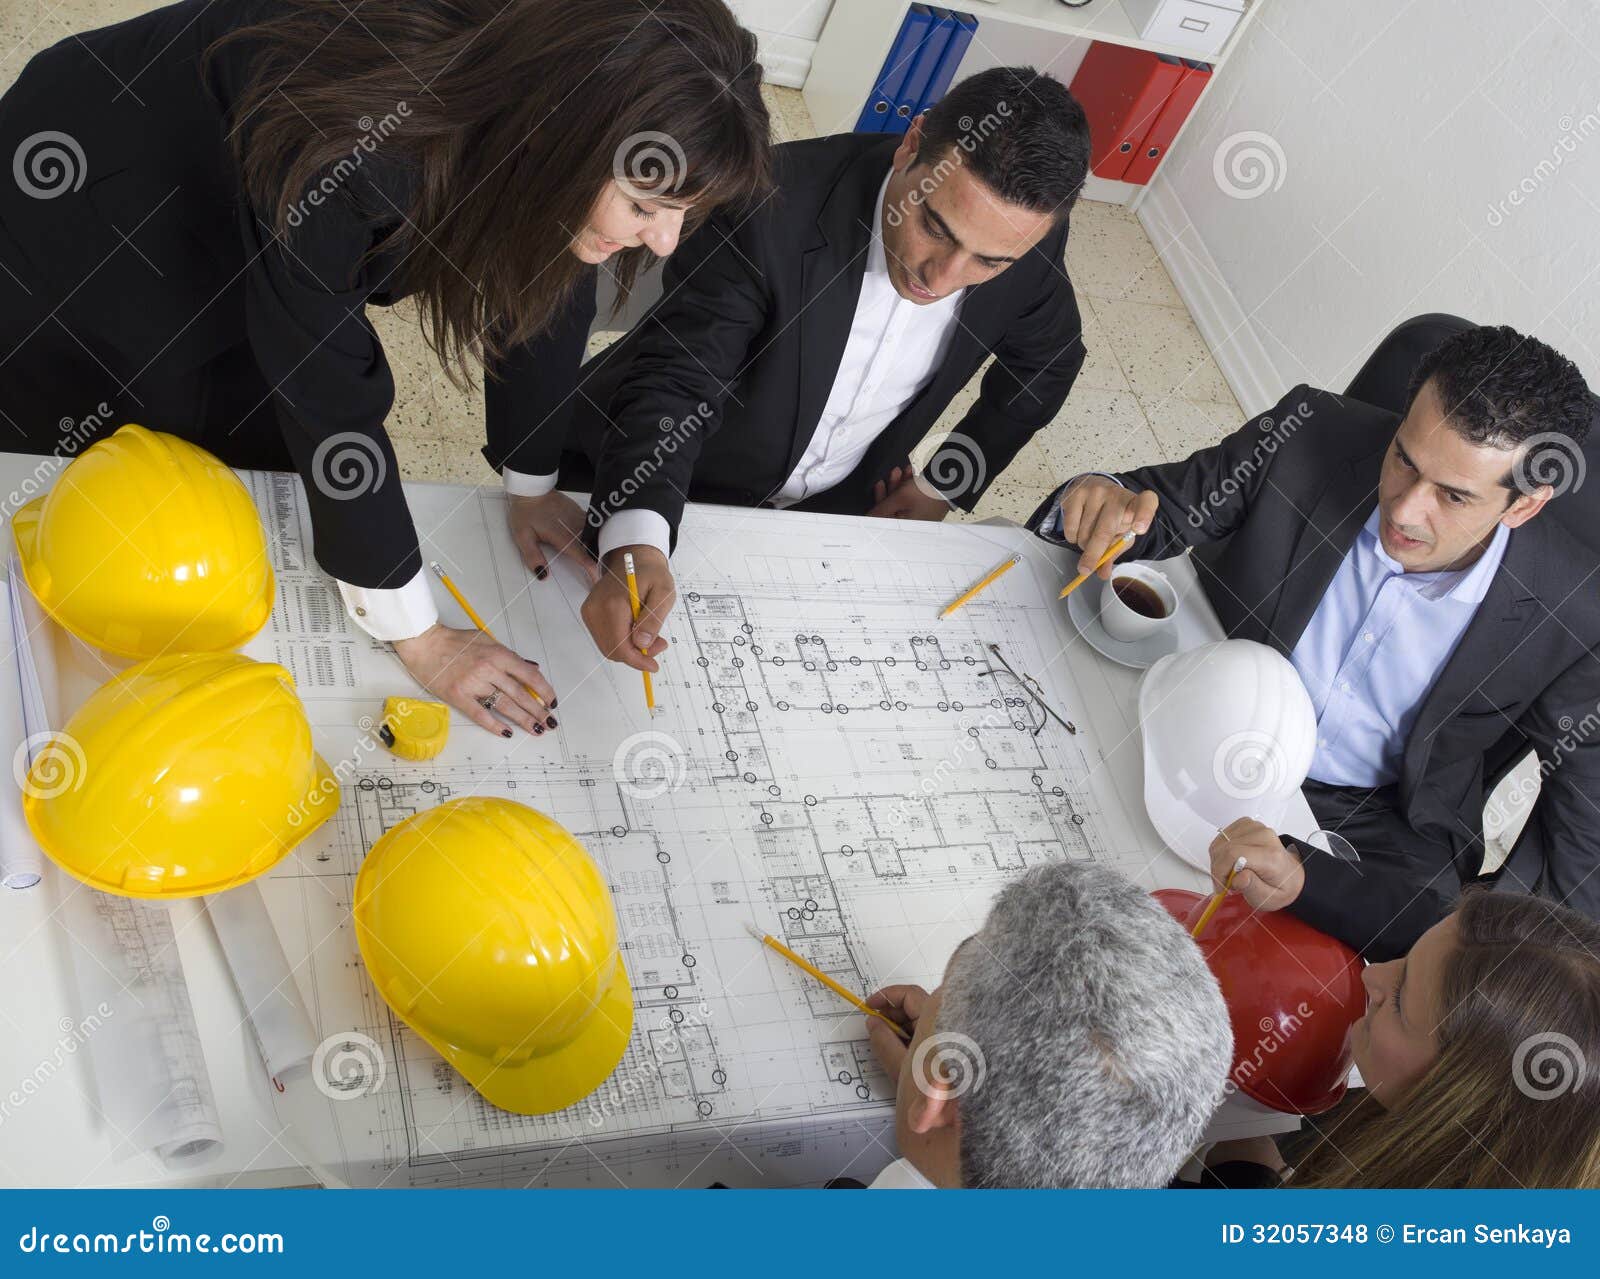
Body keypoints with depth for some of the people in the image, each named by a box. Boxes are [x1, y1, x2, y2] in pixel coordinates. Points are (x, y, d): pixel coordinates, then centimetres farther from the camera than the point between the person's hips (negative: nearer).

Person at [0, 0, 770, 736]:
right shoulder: (352, 144, -44)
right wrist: (418, 637, -32)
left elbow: (546, 292, -9)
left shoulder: (545, 112, -24)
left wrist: (529, 485, 0)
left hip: (232, 247, 5)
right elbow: (328, 397, -39)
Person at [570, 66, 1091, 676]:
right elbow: (673, 378, -34)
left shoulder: (1029, 249, -16)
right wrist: (637, 545, -52)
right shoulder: (771, 202, -31)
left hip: (831, 509, 4)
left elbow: (1047, 360, 5)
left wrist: (945, 488, 2)